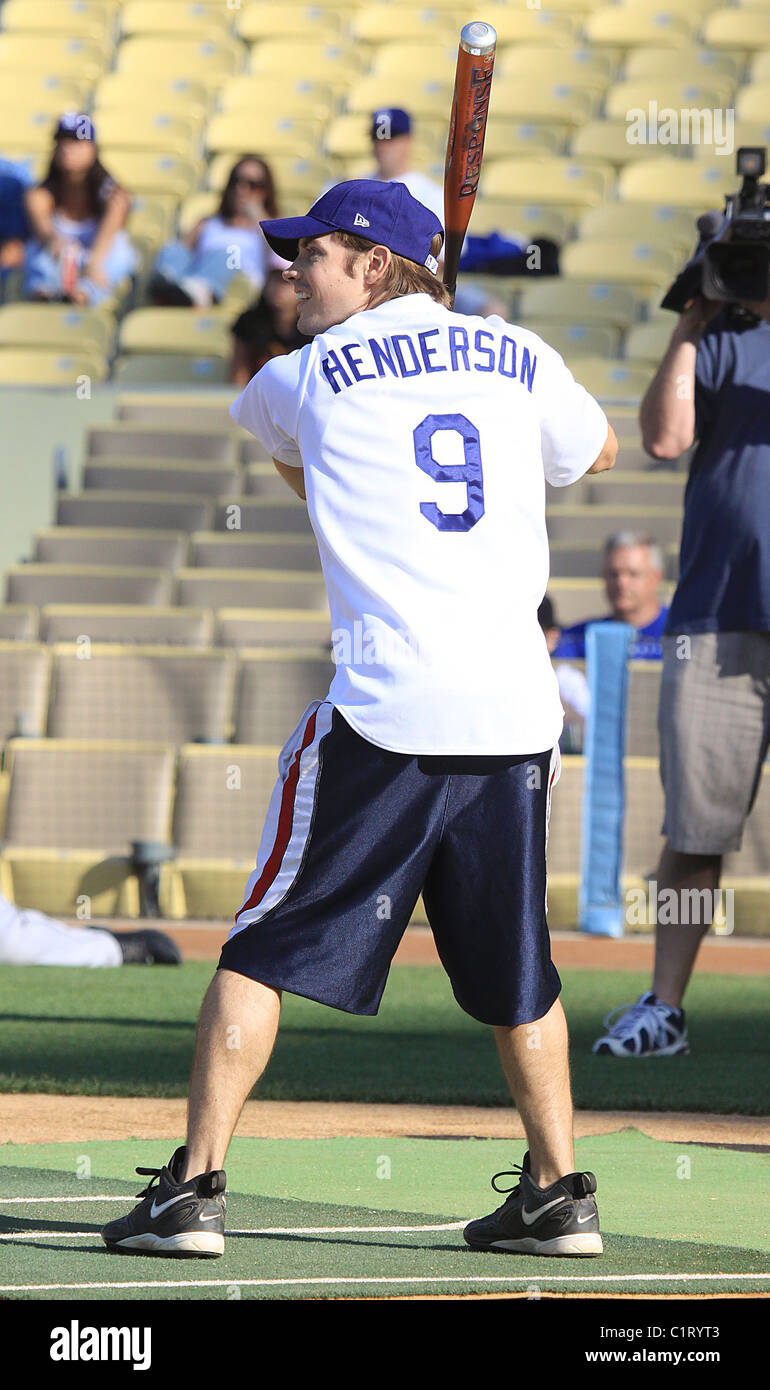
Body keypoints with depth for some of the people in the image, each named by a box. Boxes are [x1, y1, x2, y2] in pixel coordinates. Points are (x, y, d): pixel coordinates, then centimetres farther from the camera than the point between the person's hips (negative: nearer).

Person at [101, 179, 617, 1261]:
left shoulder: (307, 375, 4)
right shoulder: (517, 357, 11)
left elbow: (281, 450, 28)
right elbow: (597, 451, 31)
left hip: (387, 706, -4)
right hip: (518, 707, 4)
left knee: (262, 947, 3)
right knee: (515, 968, 17)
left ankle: (194, 1188, -2)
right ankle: (558, 1194, 20)